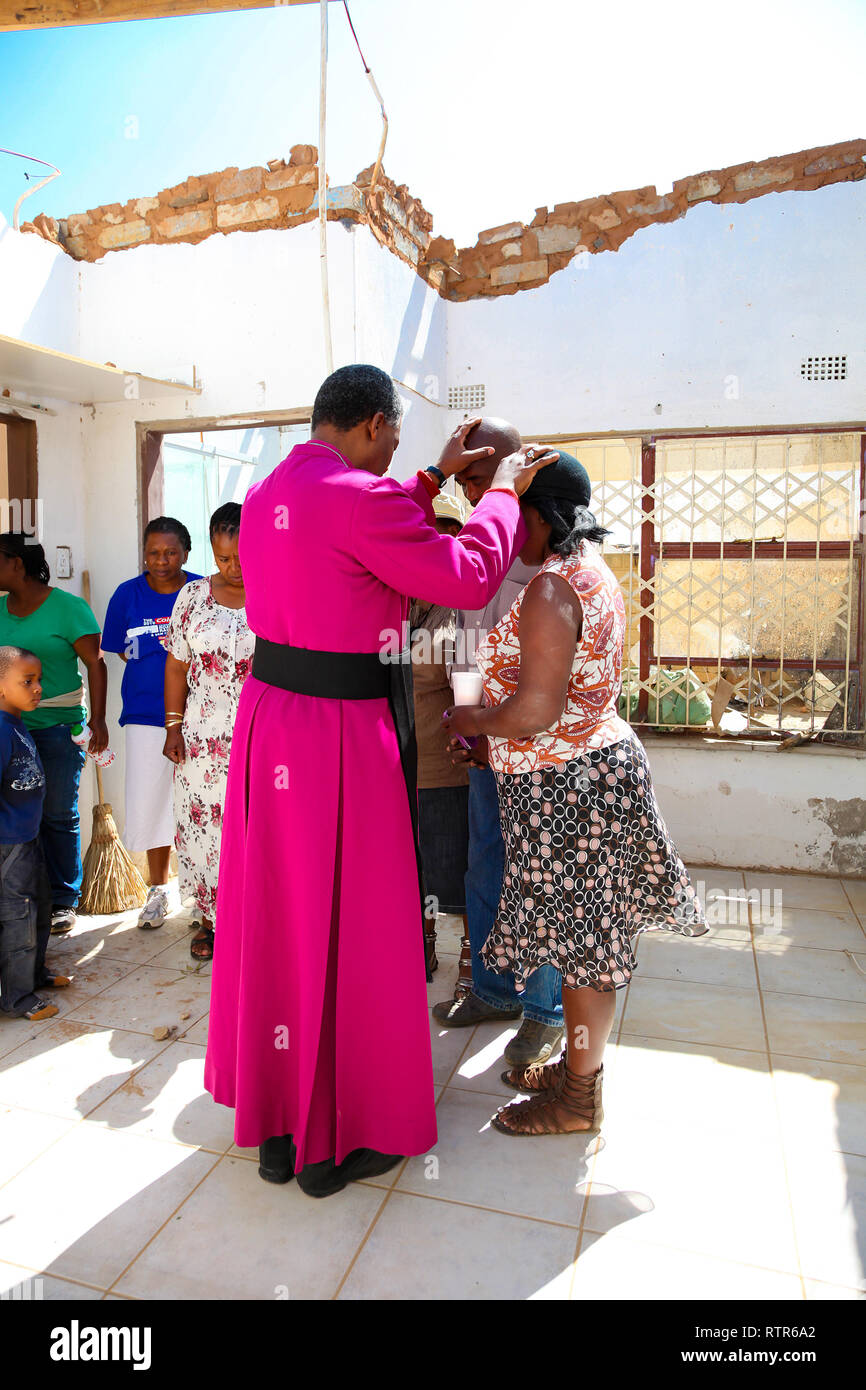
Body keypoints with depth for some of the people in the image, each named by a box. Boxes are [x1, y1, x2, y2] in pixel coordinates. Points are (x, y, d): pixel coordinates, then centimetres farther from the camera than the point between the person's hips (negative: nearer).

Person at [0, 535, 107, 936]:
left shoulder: (67, 607, -6)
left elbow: (95, 664, -7)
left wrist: (97, 718, -14)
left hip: (58, 726, -5)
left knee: (59, 816, 2)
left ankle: (62, 901, 13)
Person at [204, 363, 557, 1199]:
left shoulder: (266, 495, 10)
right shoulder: (363, 498, -18)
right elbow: (466, 577, -11)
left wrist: (438, 478, 26)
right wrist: (502, 491, 6)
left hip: (267, 721, 9)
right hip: (339, 737, -9)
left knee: (275, 921, 19)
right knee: (344, 935, 7)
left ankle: (273, 1126, 38)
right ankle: (333, 1142, 27)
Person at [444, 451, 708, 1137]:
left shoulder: (551, 590, -21)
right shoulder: (597, 574, 11)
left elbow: (538, 710, -26)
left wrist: (469, 720, -10)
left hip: (566, 784, -10)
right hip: (602, 755, 10)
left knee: (583, 940, 3)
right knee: (586, 936, 18)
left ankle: (579, 1099, 20)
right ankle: (579, 1063, 34)